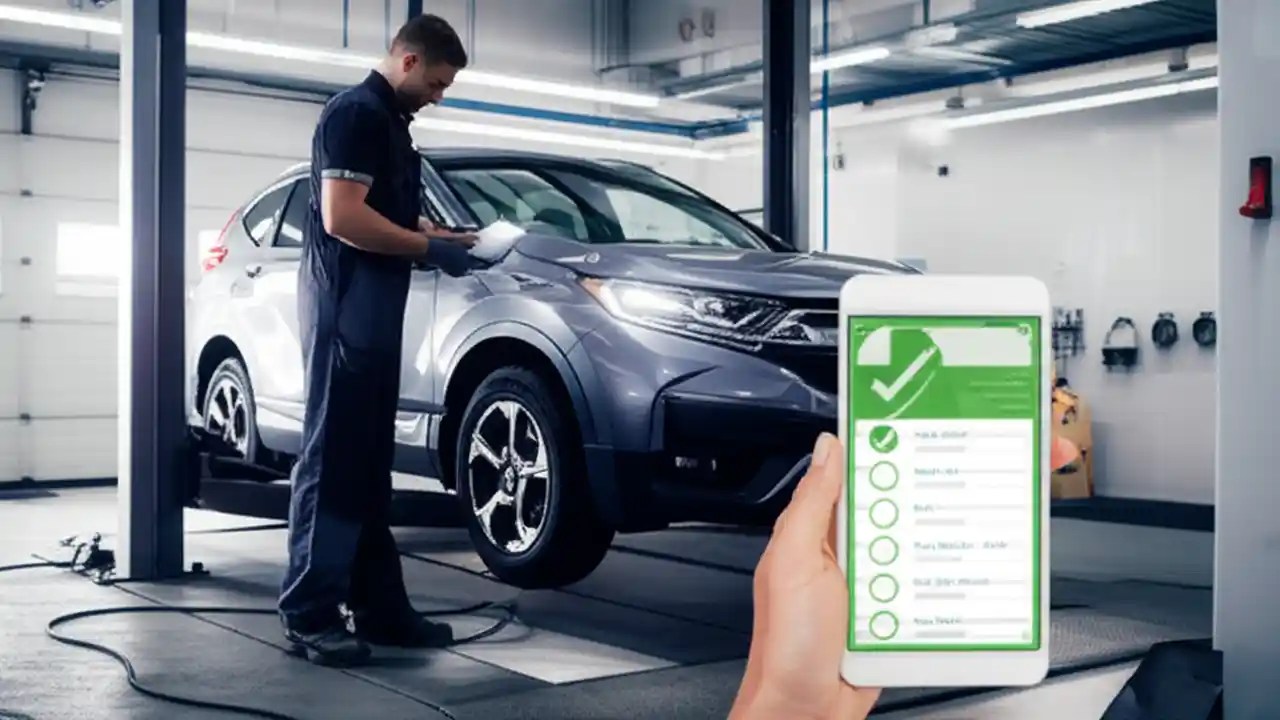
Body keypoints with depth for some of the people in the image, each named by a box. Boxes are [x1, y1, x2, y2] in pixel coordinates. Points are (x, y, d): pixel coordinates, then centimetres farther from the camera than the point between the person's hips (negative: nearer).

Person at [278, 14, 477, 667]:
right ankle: (310, 616, -5)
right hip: (345, 306, -10)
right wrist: (431, 248, -14)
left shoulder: (391, 122, 20)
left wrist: (458, 238, 13)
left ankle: (379, 607, 16)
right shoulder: (356, 112, -10)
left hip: (375, 309, 10)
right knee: (333, 460, -9)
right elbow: (342, 218, -21)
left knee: (369, 465, 11)